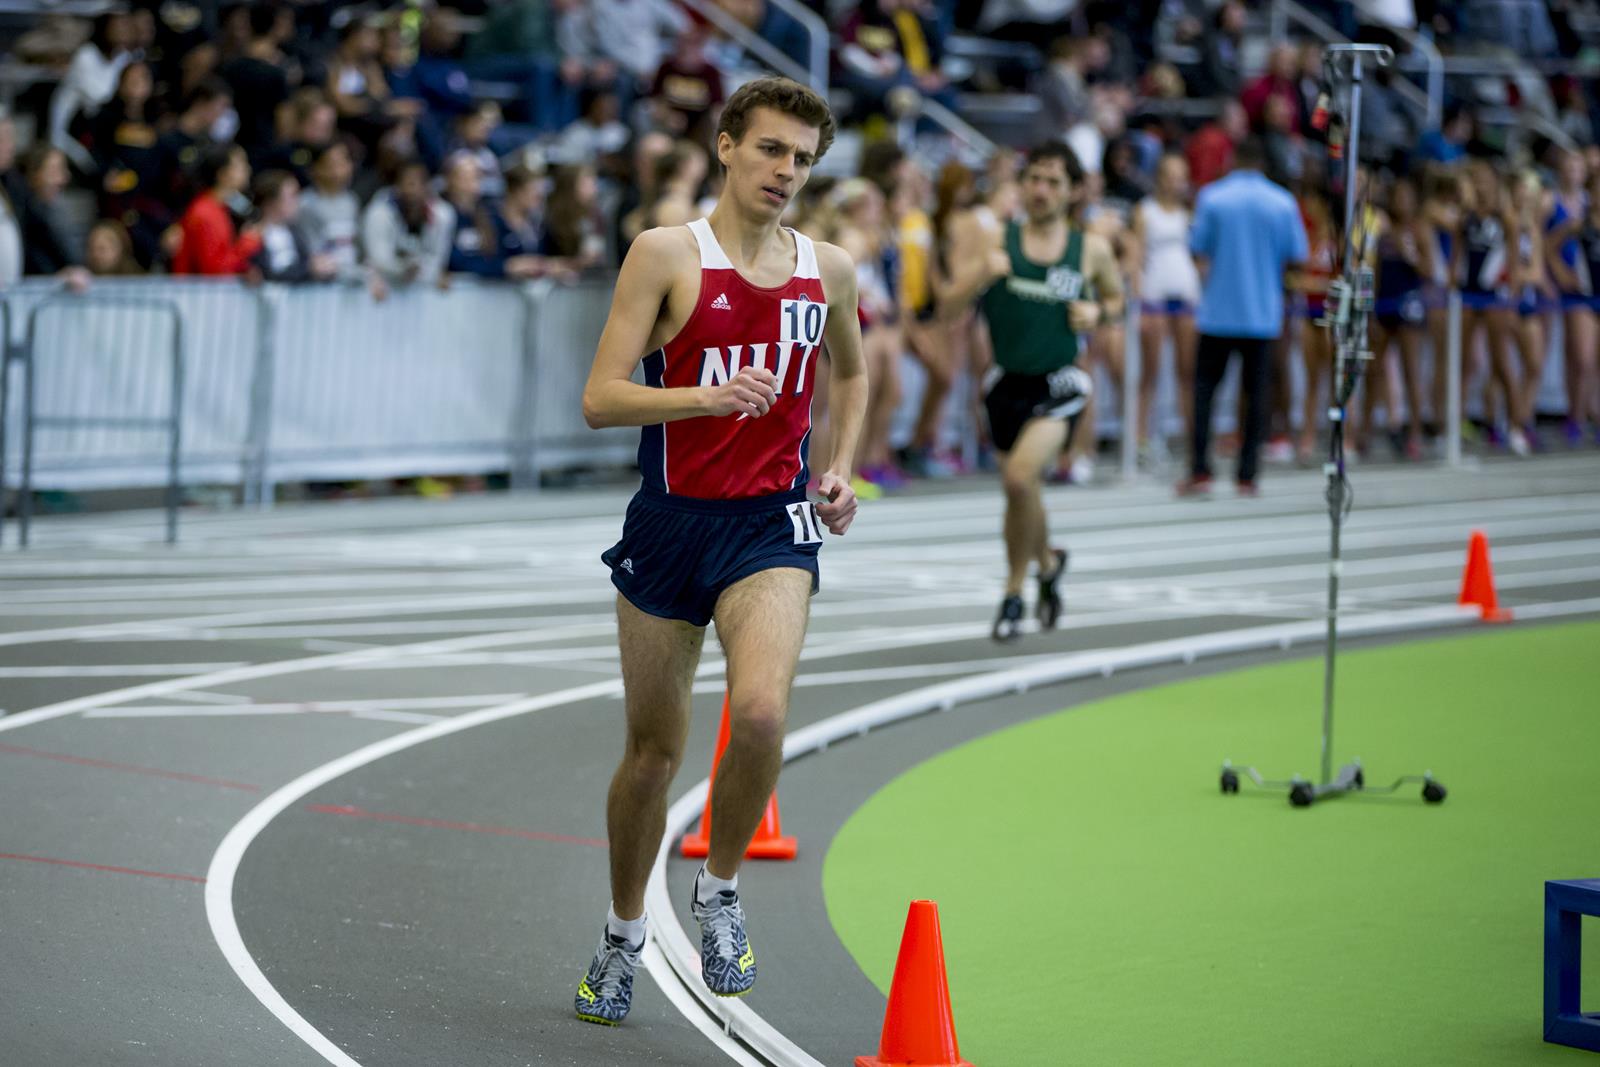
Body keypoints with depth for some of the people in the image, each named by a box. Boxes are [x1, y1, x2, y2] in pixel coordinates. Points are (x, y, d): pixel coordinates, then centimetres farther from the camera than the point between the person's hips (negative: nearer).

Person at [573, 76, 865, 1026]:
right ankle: (625, 934, 30)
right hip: (671, 521, -1)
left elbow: (852, 371, 27)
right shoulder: (668, 254, -5)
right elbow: (600, 399, -12)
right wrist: (708, 395, -26)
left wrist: (842, 469, 12)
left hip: (771, 524, 1)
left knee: (762, 712, -24)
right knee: (655, 746, 9)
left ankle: (721, 889, 0)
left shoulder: (829, 269, 6)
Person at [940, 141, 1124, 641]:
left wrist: (1098, 312, -5)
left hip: (1059, 385, -2)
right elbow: (951, 303, -5)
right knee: (1021, 489, 13)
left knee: (1020, 476, -23)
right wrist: (981, 274, -24)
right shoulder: (997, 243, -1)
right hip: (1009, 382, 2)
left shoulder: (1091, 249, 1)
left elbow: (1116, 297, 18)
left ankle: (1014, 592, -6)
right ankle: (1048, 563, 47)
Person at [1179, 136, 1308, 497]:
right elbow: (1297, 256, 2)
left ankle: (1200, 471, -3)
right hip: (1262, 313, 1)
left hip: (1218, 310, -1)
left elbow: (1198, 248, -4)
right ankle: (1247, 476, 3)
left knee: (1204, 387, 6)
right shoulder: (1283, 202, -1)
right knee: (1255, 392, 6)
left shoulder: (1212, 197, -4)